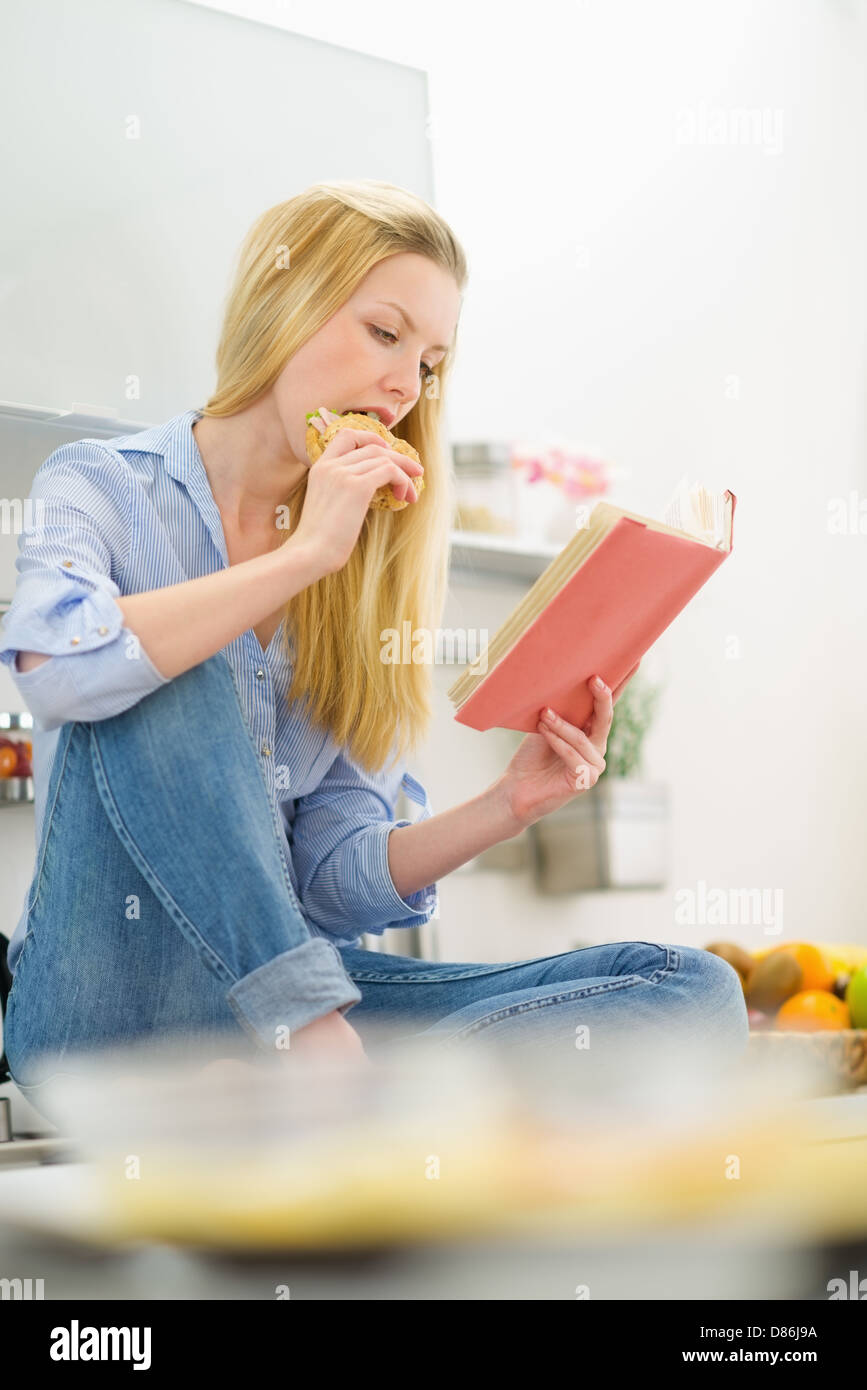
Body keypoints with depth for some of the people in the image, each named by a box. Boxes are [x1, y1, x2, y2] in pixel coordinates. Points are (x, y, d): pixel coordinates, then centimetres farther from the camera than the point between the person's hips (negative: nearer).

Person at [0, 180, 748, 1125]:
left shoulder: (369, 563, 11)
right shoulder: (103, 486, 1)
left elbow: (332, 876, 4)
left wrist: (503, 809, -12)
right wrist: (303, 555, -20)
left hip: (290, 985, 4)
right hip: (106, 1002, -4)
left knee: (693, 994, -16)